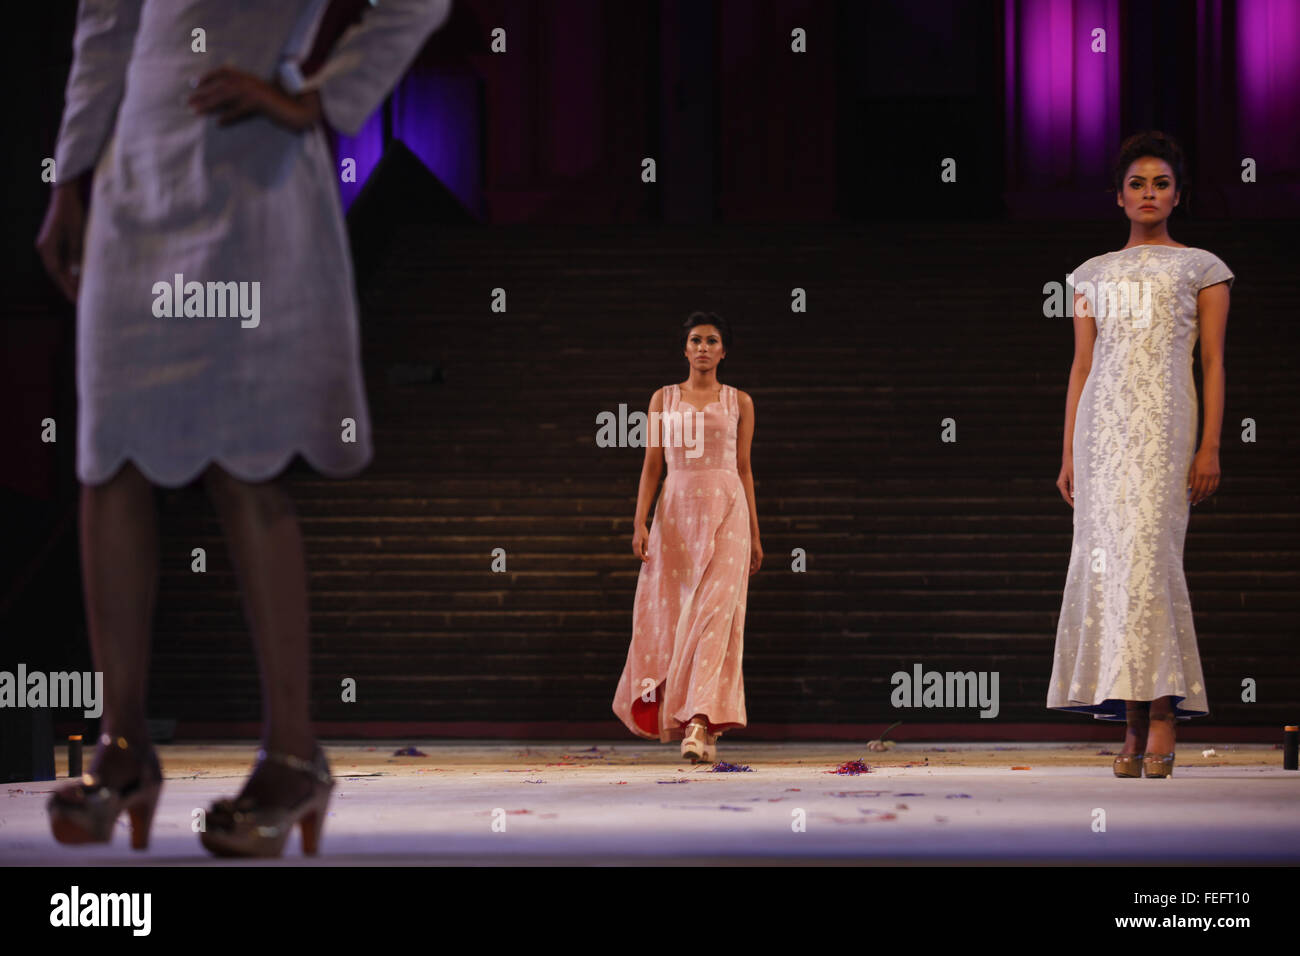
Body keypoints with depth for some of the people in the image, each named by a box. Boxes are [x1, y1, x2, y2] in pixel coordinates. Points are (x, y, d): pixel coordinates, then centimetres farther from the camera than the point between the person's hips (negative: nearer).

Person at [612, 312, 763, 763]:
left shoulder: (739, 403, 10)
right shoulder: (664, 399, 11)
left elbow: (745, 470, 11)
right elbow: (651, 465, 8)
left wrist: (754, 536, 9)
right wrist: (640, 523, -2)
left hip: (727, 511, -1)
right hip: (676, 512, 2)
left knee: (714, 612, -14)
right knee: (673, 615, -1)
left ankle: (699, 724, -23)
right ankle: (702, 725, 12)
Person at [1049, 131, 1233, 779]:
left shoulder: (1200, 267, 11)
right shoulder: (1094, 275, 19)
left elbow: (1214, 363, 5)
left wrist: (1210, 447, -5)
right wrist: (1069, 454, 10)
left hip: (1164, 421, -3)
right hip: (1102, 422, 3)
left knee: (1148, 554, -16)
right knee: (1105, 560, -4)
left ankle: (1162, 710, -13)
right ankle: (1133, 724, -2)